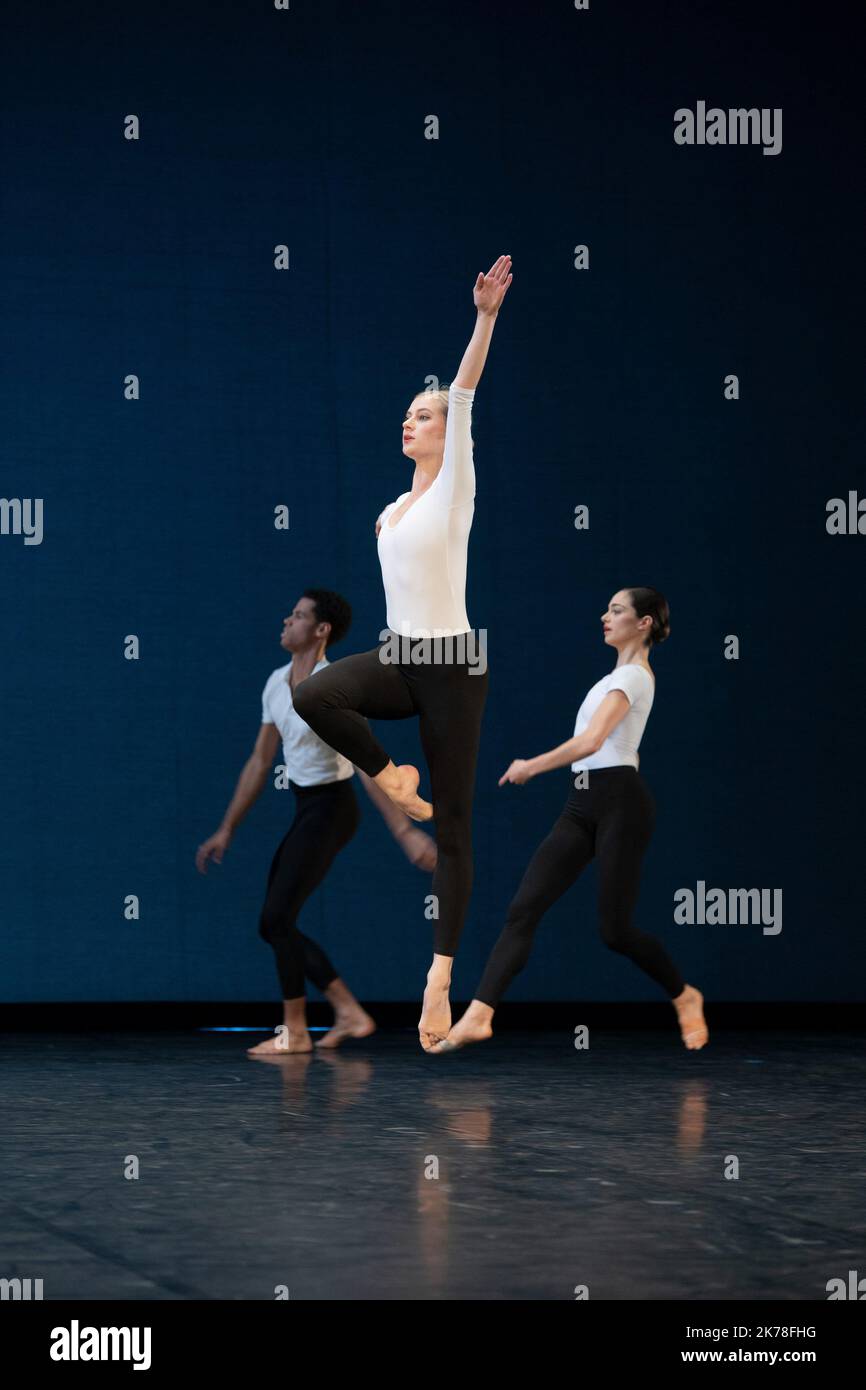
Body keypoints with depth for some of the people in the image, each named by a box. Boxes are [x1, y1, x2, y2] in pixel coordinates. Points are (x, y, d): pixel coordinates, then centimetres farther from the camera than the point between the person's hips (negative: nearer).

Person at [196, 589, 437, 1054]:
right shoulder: (277, 683, 6)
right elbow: (259, 762, 14)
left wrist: (405, 830, -30)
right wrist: (227, 829, 15)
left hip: (330, 809, -9)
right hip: (306, 809, 9)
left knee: (276, 919, -8)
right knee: (275, 924, 8)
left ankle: (294, 1031, 4)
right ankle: (350, 1014, 14)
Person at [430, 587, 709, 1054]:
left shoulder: (631, 677, -10)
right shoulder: (624, 674, 20)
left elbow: (591, 741, -23)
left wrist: (532, 766, -14)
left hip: (619, 802, -9)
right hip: (582, 805, 9)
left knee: (615, 930, -4)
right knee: (523, 910, -6)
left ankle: (685, 997, 22)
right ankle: (479, 1014, -16)